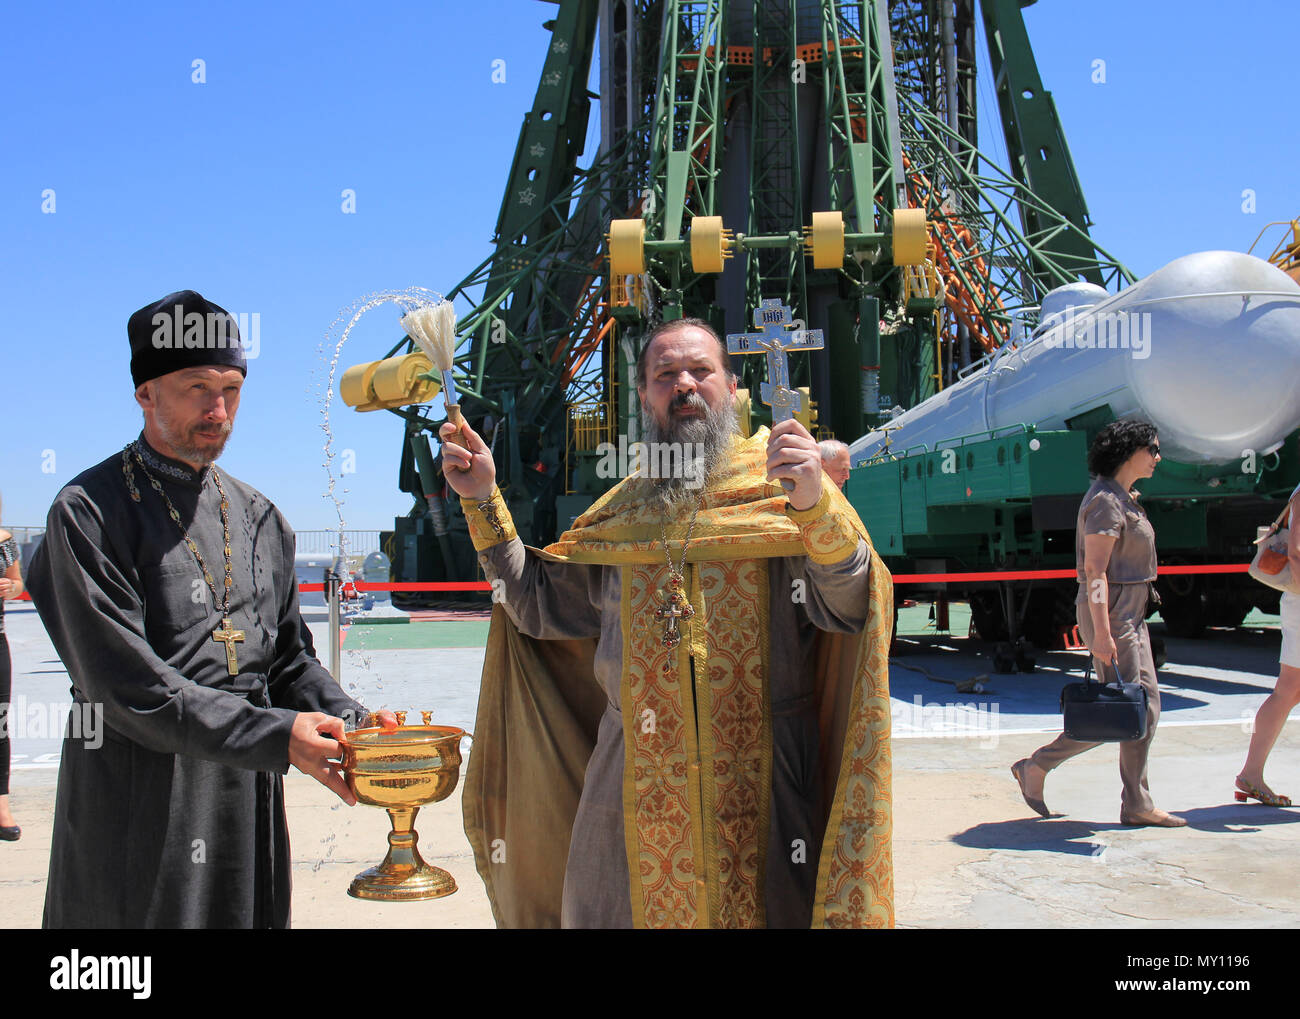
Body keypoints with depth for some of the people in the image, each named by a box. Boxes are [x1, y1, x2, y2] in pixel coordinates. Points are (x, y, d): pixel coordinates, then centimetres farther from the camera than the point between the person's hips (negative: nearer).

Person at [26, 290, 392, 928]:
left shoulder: (257, 517, 11)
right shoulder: (89, 512, -9)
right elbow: (127, 684, -16)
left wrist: (352, 724, -6)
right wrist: (275, 735, -21)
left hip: (248, 800, 5)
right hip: (138, 800, -5)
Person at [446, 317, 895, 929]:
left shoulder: (777, 480, -1)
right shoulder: (623, 510, 12)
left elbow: (846, 608, -15)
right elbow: (539, 604, 18)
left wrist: (815, 506, -33)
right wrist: (482, 500, 11)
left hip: (756, 783, -3)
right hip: (633, 781, 4)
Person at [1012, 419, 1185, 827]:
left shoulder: (1122, 498, 16)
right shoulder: (1105, 501, -15)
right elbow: (1094, 570, -21)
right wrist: (1102, 632, -25)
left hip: (1129, 611, 10)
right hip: (1109, 612, -10)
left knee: (1146, 706, 8)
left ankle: (1137, 805, 13)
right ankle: (1036, 767, 3)